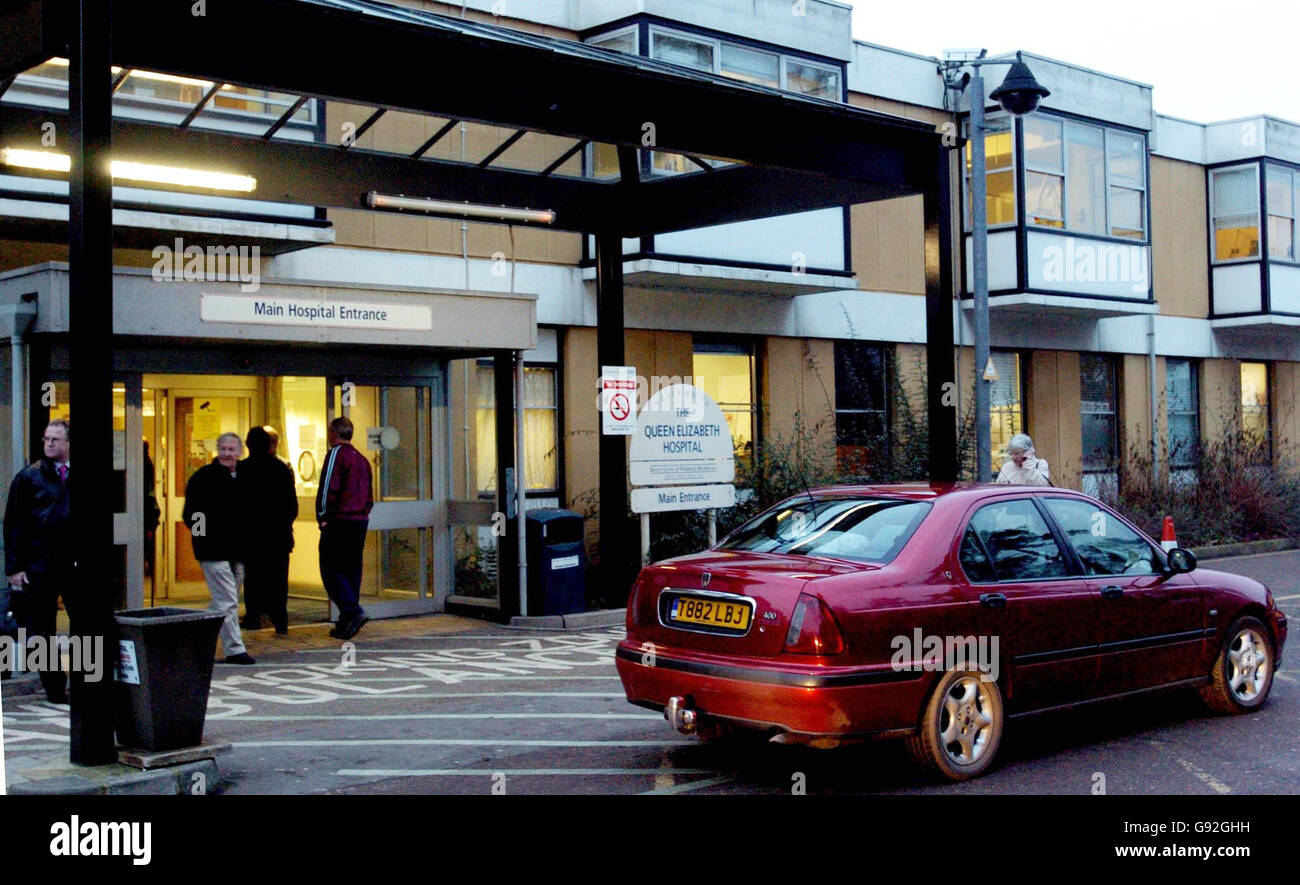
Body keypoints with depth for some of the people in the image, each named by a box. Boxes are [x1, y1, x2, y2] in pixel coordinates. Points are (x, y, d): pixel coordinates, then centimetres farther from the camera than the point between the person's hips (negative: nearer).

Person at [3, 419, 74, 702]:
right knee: (41, 630, 7)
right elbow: (13, 524, 3)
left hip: (74, 565, 0)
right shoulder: (29, 477, 4)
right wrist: (14, 567, -3)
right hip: (39, 567, 0)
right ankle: (55, 687, 18)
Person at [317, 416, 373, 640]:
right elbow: (369, 495, 21)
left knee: (331, 570, -5)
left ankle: (353, 611, -20)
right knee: (351, 570, 10)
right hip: (360, 521, 8)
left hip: (339, 521, -8)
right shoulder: (362, 459, 18)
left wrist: (322, 517, -6)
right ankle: (347, 623, 11)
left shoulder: (336, 454, -7)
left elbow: (329, 488, -14)